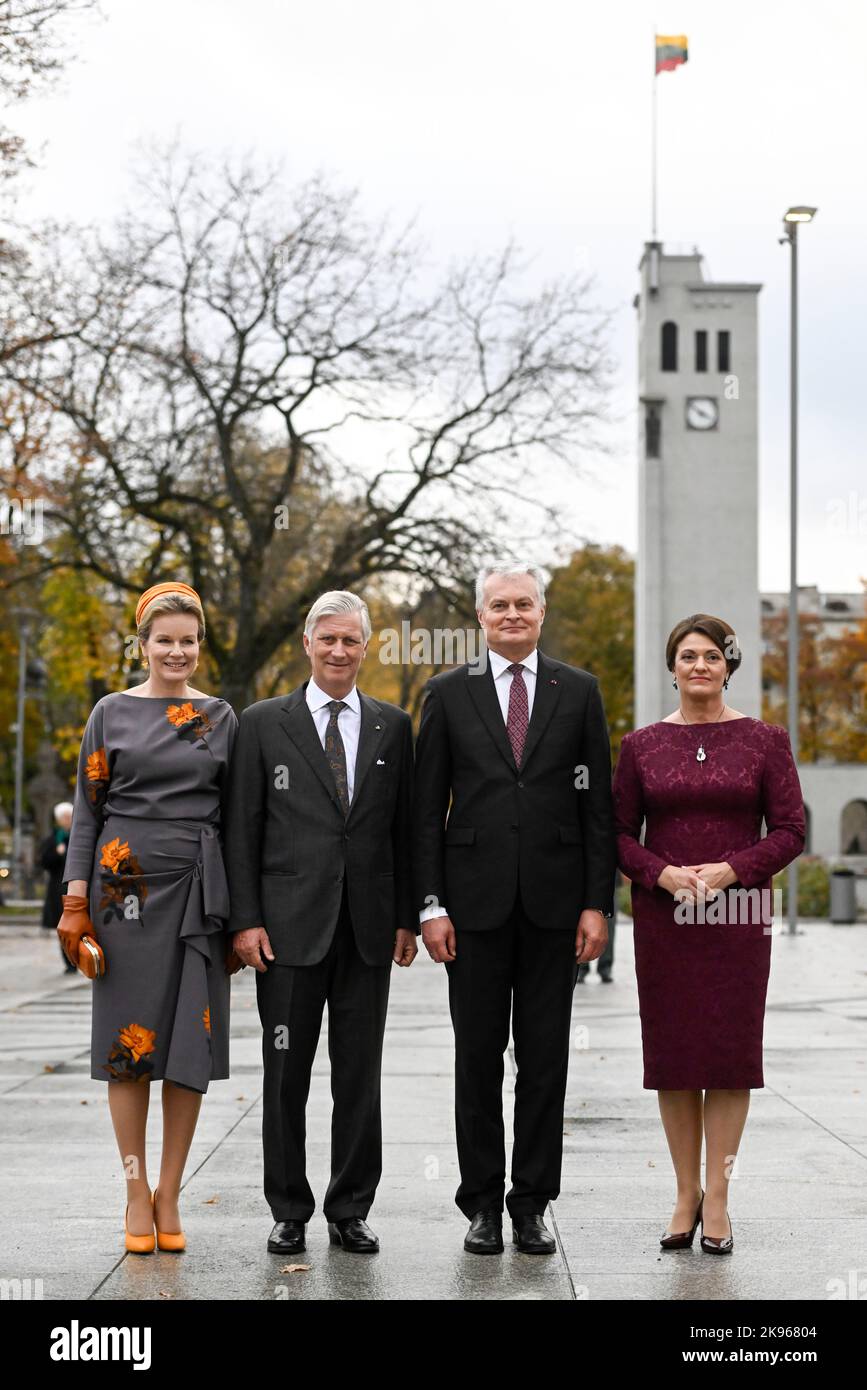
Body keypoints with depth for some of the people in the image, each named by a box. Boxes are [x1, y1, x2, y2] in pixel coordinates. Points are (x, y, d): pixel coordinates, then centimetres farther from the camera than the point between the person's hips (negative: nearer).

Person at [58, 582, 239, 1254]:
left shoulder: (221, 717, 9)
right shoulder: (112, 712, 5)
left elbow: (233, 815, 10)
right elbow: (88, 809, 5)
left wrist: (242, 910, 5)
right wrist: (76, 902, -3)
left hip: (200, 891, 1)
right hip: (126, 887, -1)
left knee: (192, 1042, 0)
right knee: (130, 1037, -1)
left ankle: (169, 1194, 8)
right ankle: (137, 1192, 8)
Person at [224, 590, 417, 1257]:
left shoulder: (393, 726, 9)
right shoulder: (264, 722, 3)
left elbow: (404, 827, 10)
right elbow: (243, 829, 1)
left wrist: (407, 917, 5)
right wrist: (246, 919, -6)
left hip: (368, 926, 2)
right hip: (290, 924, -2)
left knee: (360, 1076, 6)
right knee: (286, 1075, 3)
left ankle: (351, 1210, 16)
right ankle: (290, 1212, 14)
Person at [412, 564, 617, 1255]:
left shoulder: (579, 691, 6)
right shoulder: (448, 693, 5)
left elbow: (597, 805, 5)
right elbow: (427, 809, 3)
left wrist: (597, 903, -2)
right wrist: (430, 905, -4)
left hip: (553, 904, 1)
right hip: (475, 900, 0)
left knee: (545, 1058, 4)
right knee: (478, 1057, 4)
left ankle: (532, 1203, 13)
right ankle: (482, 1204, 13)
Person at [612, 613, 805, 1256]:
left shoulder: (764, 740, 2)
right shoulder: (641, 745, 6)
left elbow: (790, 830, 0)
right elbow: (619, 833, 7)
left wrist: (732, 869, -14)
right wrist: (662, 872, -11)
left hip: (738, 914, -1)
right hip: (663, 915, 1)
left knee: (731, 1050, 0)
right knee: (672, 1052, 2)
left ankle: (717, 1199, 8)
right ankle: (686, 1194, 14)